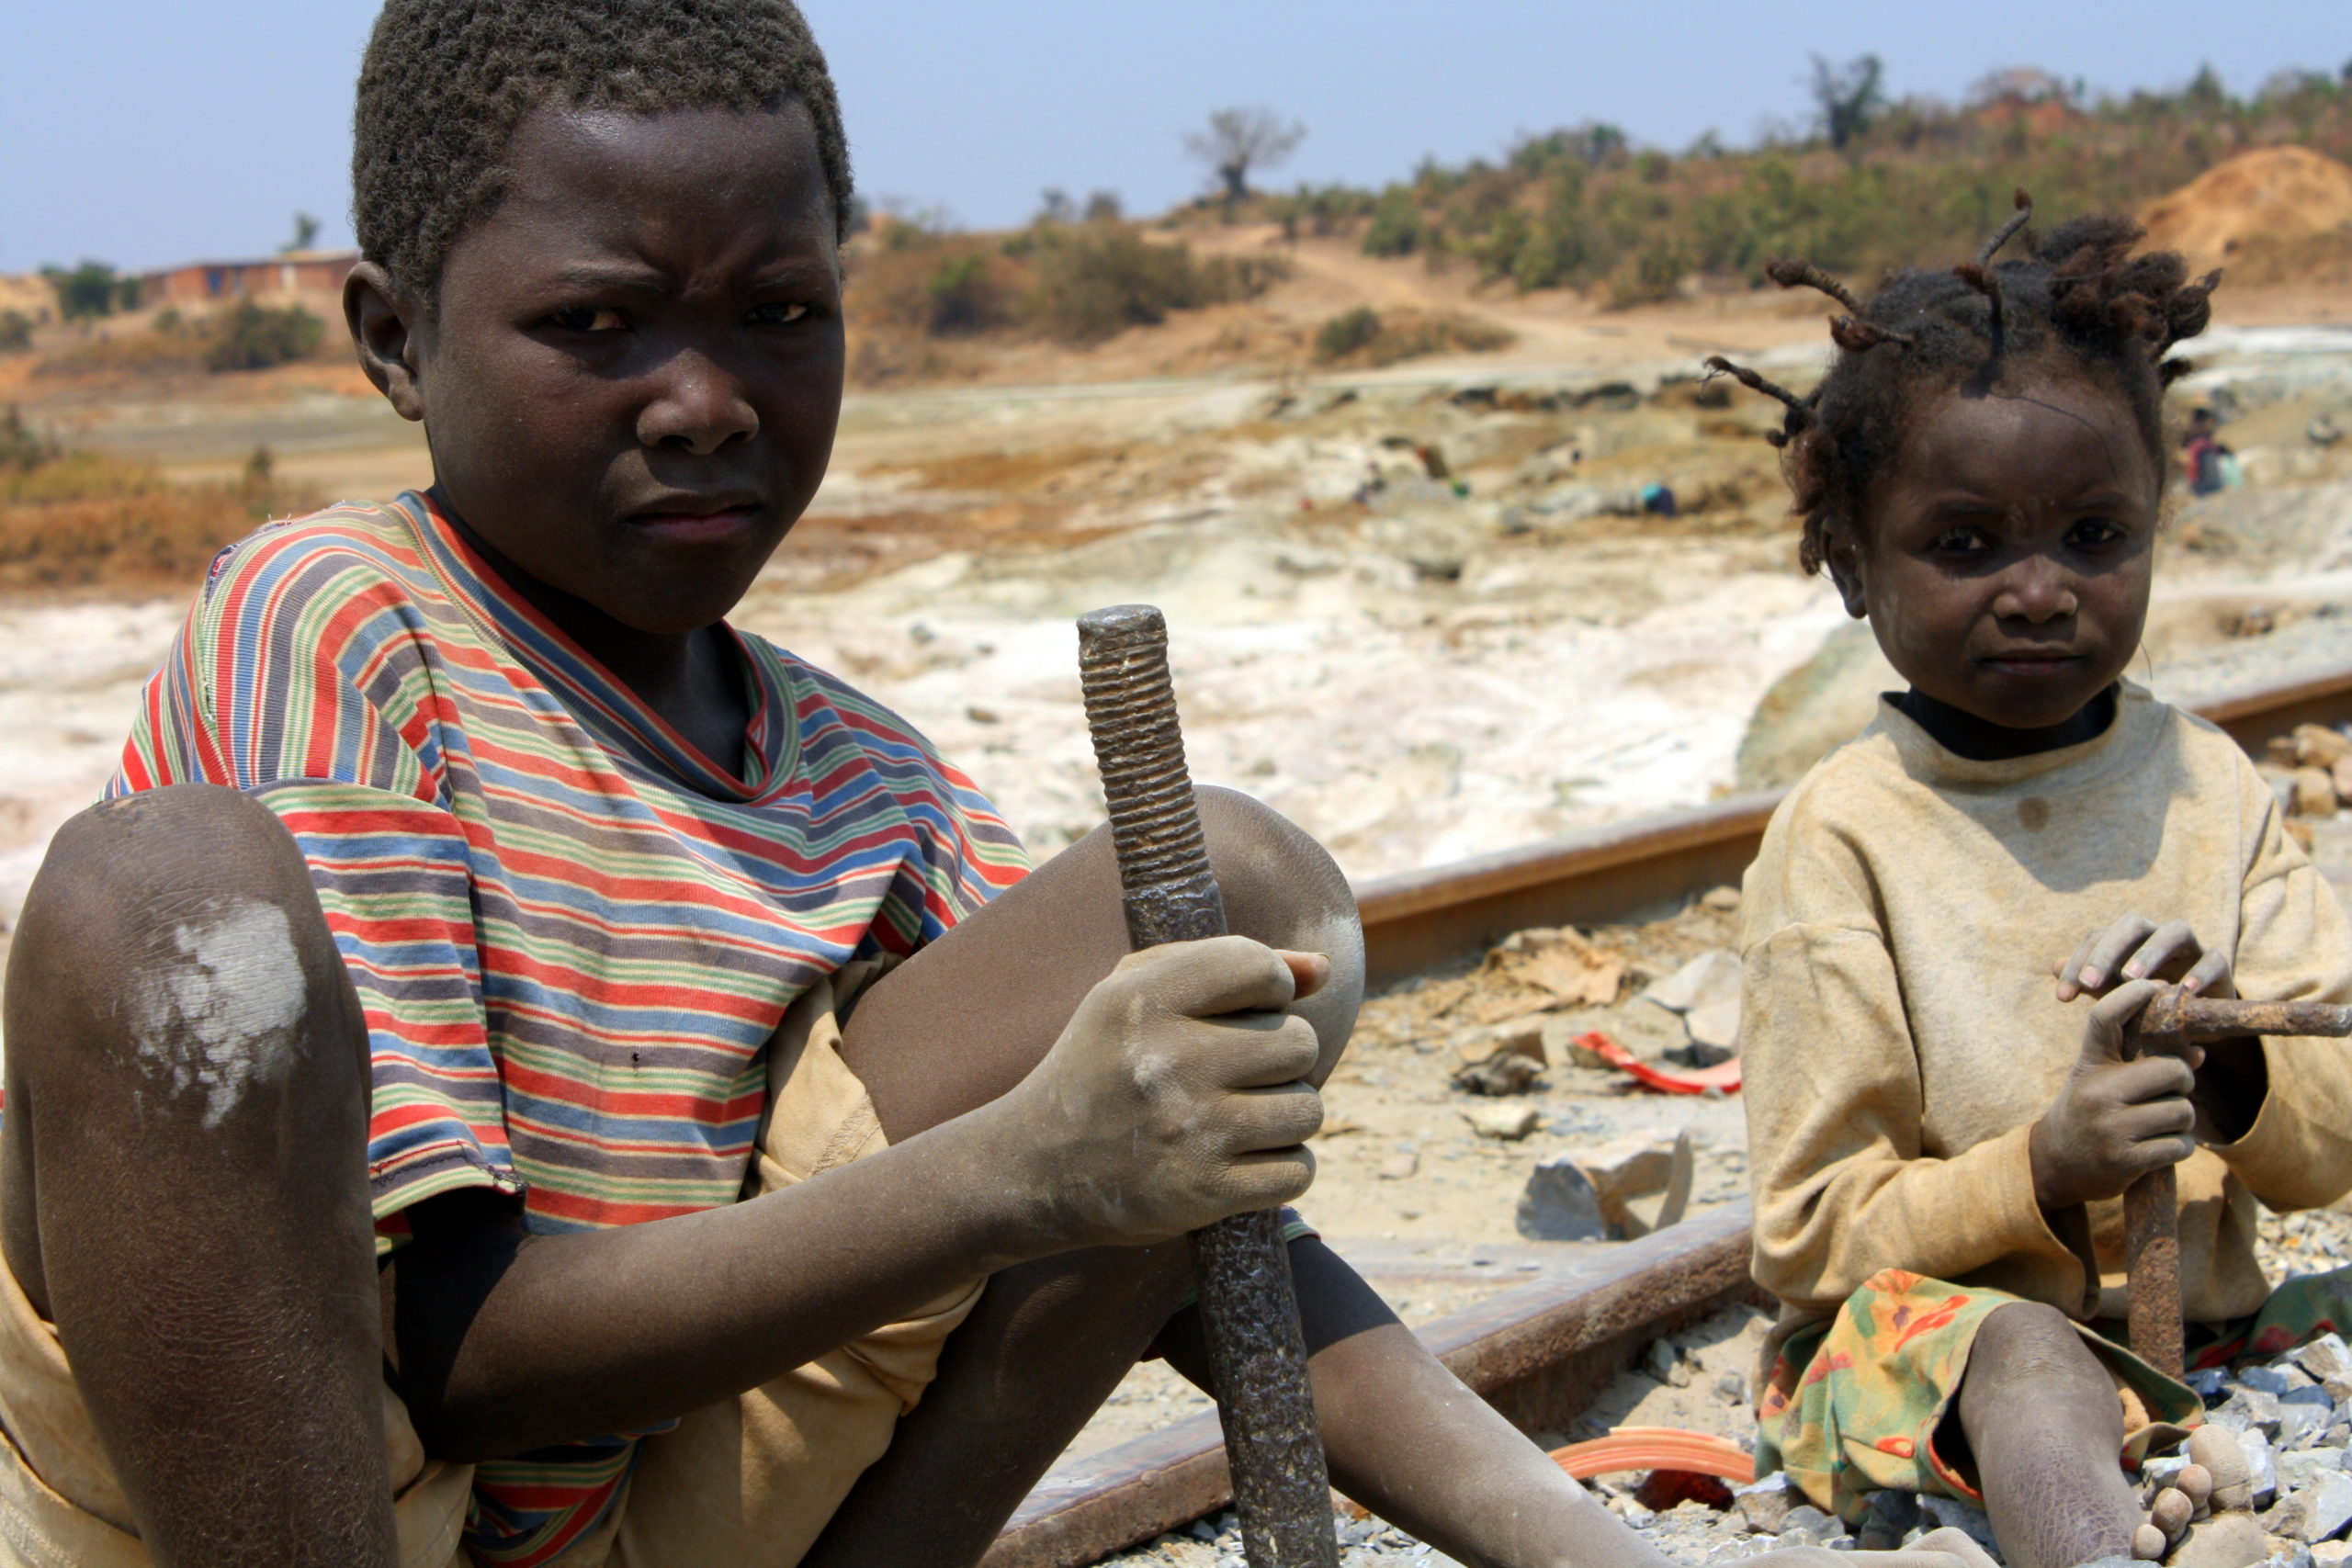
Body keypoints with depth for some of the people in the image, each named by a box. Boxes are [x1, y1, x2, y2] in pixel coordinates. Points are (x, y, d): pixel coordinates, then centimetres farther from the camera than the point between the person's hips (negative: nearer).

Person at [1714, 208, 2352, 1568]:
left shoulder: (2205, 784, 6)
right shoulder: (1844, 835, -7)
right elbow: (1808, 1241, -7)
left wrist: (2236, 1068, -21)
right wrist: (2043, 1176, -24)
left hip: (2209, 1334, 5)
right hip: (1931, 1348, -4)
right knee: (2024, 1360, -35)